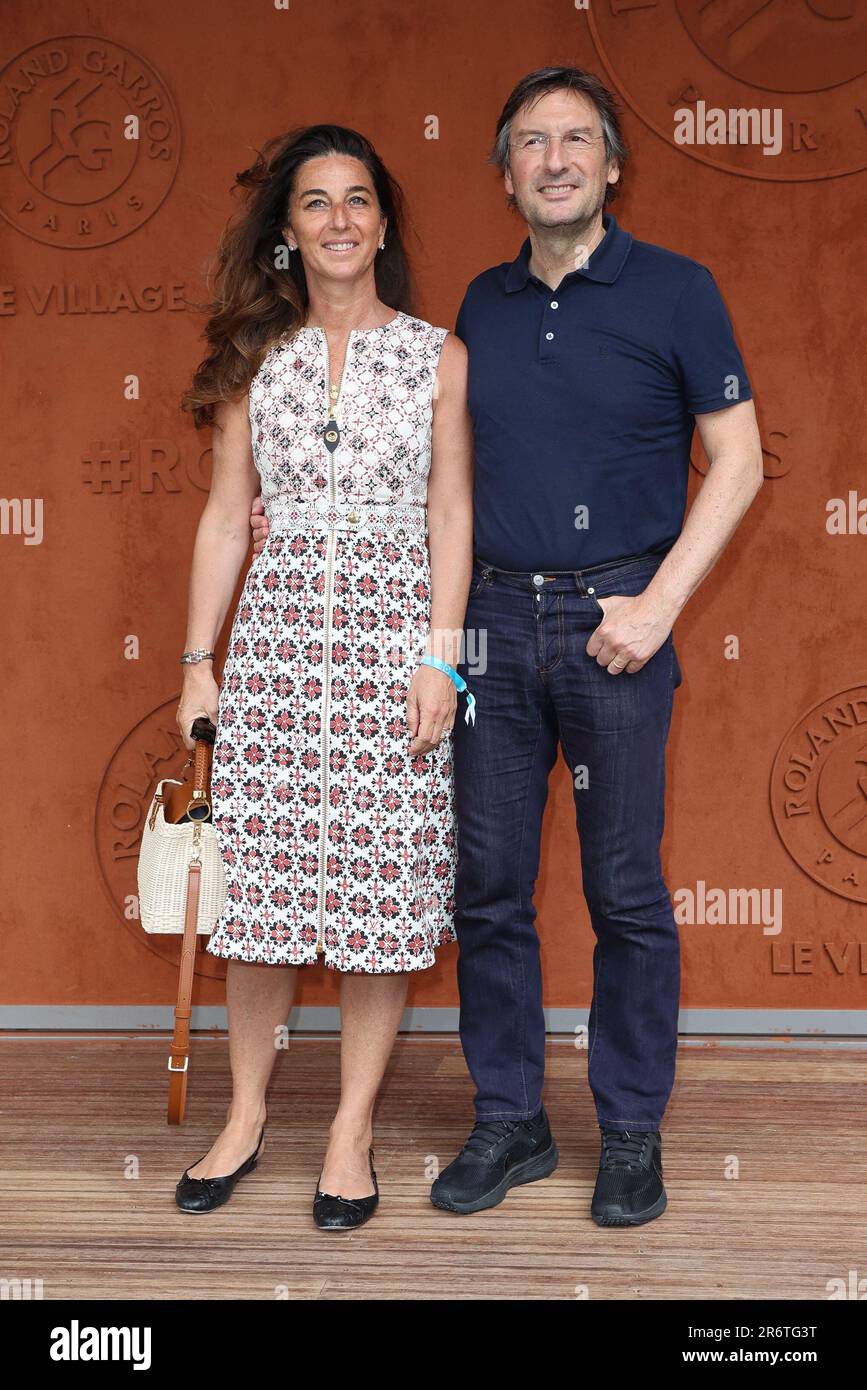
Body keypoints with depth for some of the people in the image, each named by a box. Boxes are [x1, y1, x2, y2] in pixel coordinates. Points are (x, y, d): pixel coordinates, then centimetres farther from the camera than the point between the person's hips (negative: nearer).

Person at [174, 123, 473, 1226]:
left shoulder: (437, 356, 6)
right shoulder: (255, 359, 10)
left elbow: (450, 515, 2)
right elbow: (225, 518, 10)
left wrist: (441, 655, -7)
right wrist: (198, 660, 6)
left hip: (395, 626, -1)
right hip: (276, 629, 2)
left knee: (384, 884, 0)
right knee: (263, 878, 3)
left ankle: (353, 1130, 15)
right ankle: (244, 1119, 20)